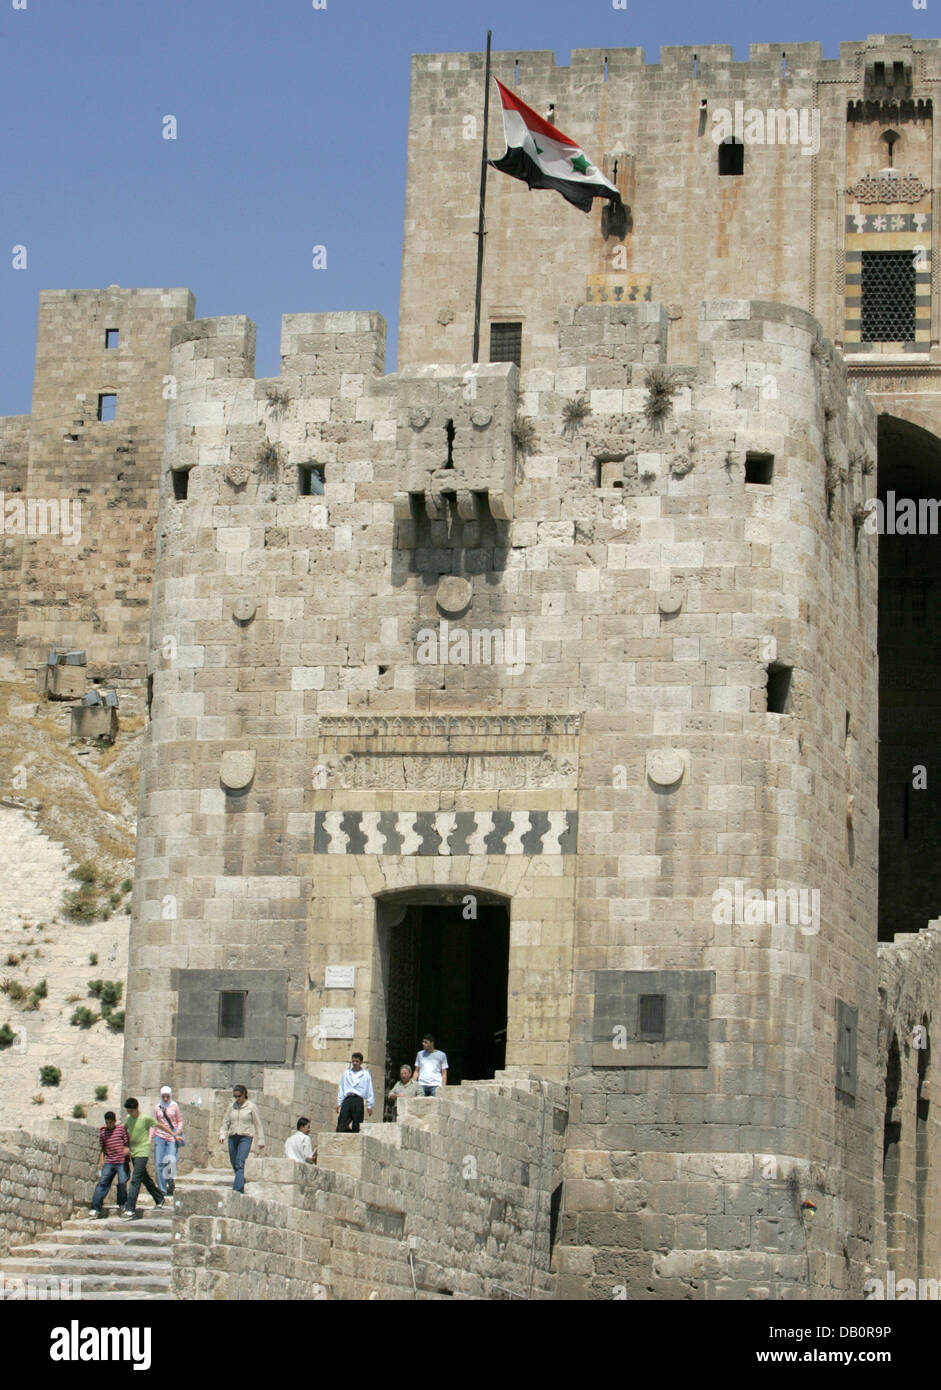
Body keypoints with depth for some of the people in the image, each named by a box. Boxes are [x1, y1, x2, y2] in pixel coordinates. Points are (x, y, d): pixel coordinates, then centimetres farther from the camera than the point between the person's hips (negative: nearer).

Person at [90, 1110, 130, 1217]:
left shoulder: (121, 1128, 1)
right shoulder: (103, 1131, 11)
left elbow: (127, 1143, 4)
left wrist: (127, 1149, -17)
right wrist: (101, 1160, 9)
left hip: (122, 1162, -3)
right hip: (109, 1162, 3)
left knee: (122, 1182, -9)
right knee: (102, 1183, -6)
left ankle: (122, 1204, 16)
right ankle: (95, 1208, -7)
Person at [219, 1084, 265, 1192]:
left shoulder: (251, 1107, -1)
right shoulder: (232, 1106, 10)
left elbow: (258, 1124, 3)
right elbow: (226, 1122, 15)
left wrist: (261, 1141, 3)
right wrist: (222, 1134, 0)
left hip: (245, 1137, -5)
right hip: (232, 1137, 5)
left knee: (240, 1162, -19)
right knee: (234, 1163, 8)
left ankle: (237, 1188, -25)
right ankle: (241, 1185, 26)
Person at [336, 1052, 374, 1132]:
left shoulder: (365, 1074, 9)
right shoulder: (346, 1073, 16)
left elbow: (370, 1090, 8)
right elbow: (341, 1089, 18)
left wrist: (369, 1106, 4)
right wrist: (339, 1103, 12)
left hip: (358, 1100, -2)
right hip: (347, 1100, 2)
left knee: (356, 1126, -4)